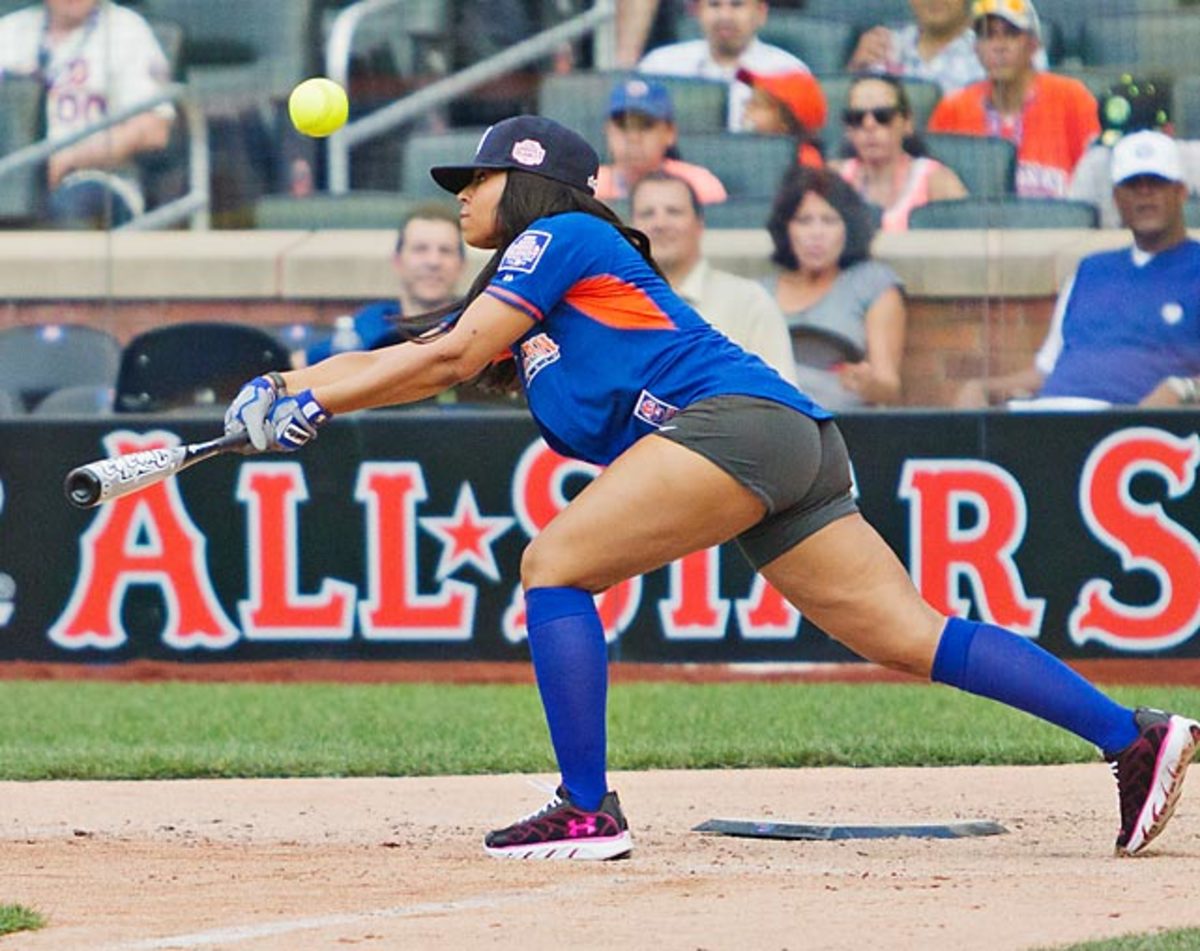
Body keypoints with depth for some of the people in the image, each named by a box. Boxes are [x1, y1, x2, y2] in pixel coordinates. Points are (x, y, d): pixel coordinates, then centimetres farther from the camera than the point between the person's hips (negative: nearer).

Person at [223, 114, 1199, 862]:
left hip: (741, 420, -9)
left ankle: (588, 813, -13)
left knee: (554, 565, -8)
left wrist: (317, 401, 4)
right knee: (912, 637, 0)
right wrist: (296, 386, 19)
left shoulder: (560, 236, 6)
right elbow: (414, 354, 29)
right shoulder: (517, 292, 31)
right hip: (794, 453, 9)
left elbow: (449, 359, -1)